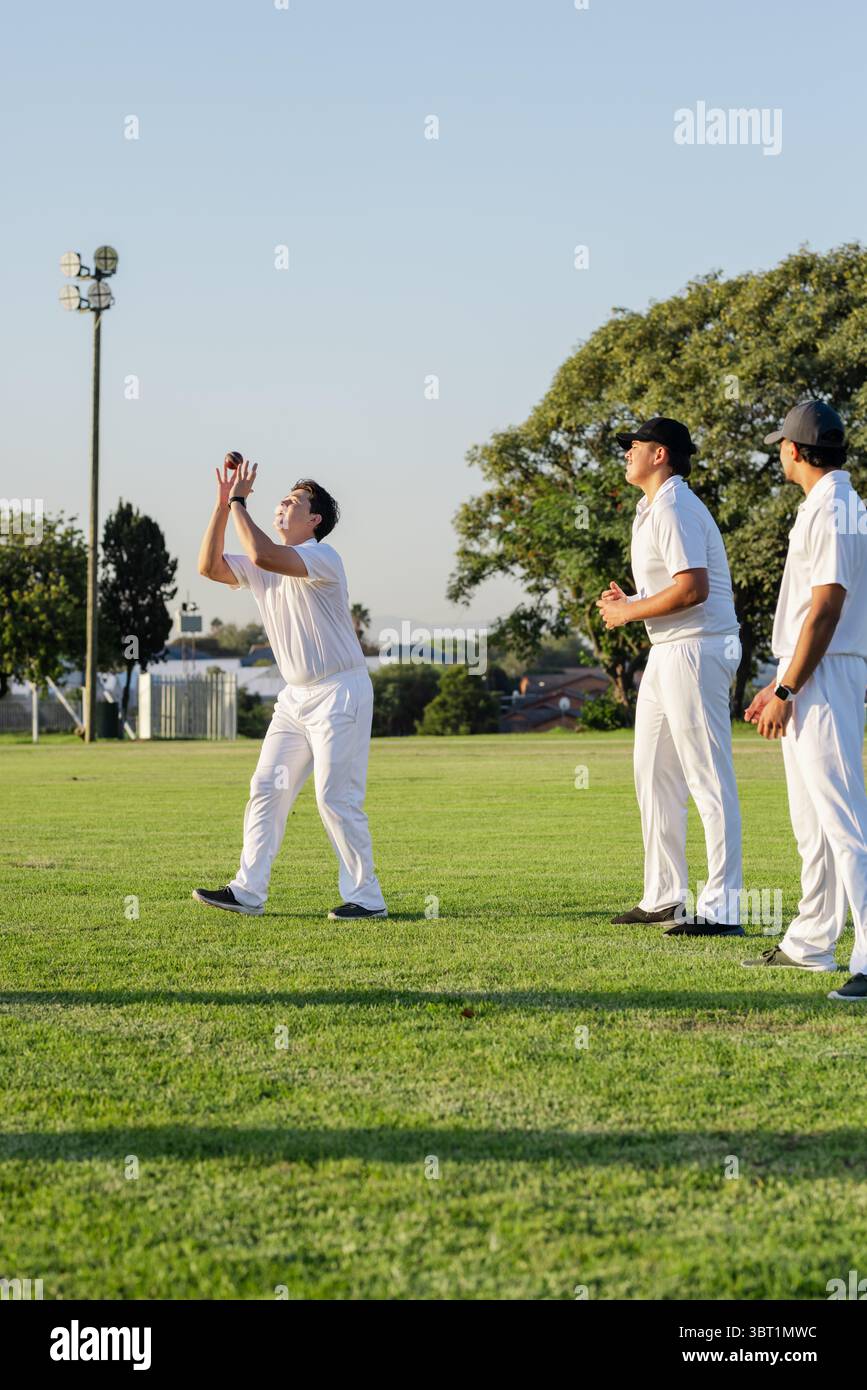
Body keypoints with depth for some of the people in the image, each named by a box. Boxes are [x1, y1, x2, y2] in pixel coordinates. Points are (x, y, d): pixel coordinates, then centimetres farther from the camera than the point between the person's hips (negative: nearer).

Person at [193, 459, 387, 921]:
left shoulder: (322, 557, -15)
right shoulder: (264, 566, 13)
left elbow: (261, 554, -30)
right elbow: (210, 567, 7)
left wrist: (239, 503, -18)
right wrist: (222, 505, 1)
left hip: (340, 692, -9)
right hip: (295, 696, 9)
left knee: (336, 798, -10)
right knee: (266, 790, 5)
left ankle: (366, 898, -2)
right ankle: (247, 892, 8)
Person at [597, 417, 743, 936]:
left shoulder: (674, 509, -15)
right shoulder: (653, 511, 18)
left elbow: (692, 588, -25)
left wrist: (630, 612, -15)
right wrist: (628, 601, 7)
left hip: (696, 649, -11)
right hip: (667, 653, 11)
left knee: (709, 779, -11)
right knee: (654, 775, 15)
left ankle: (721, 909, -12)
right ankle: (664, 898, 22)